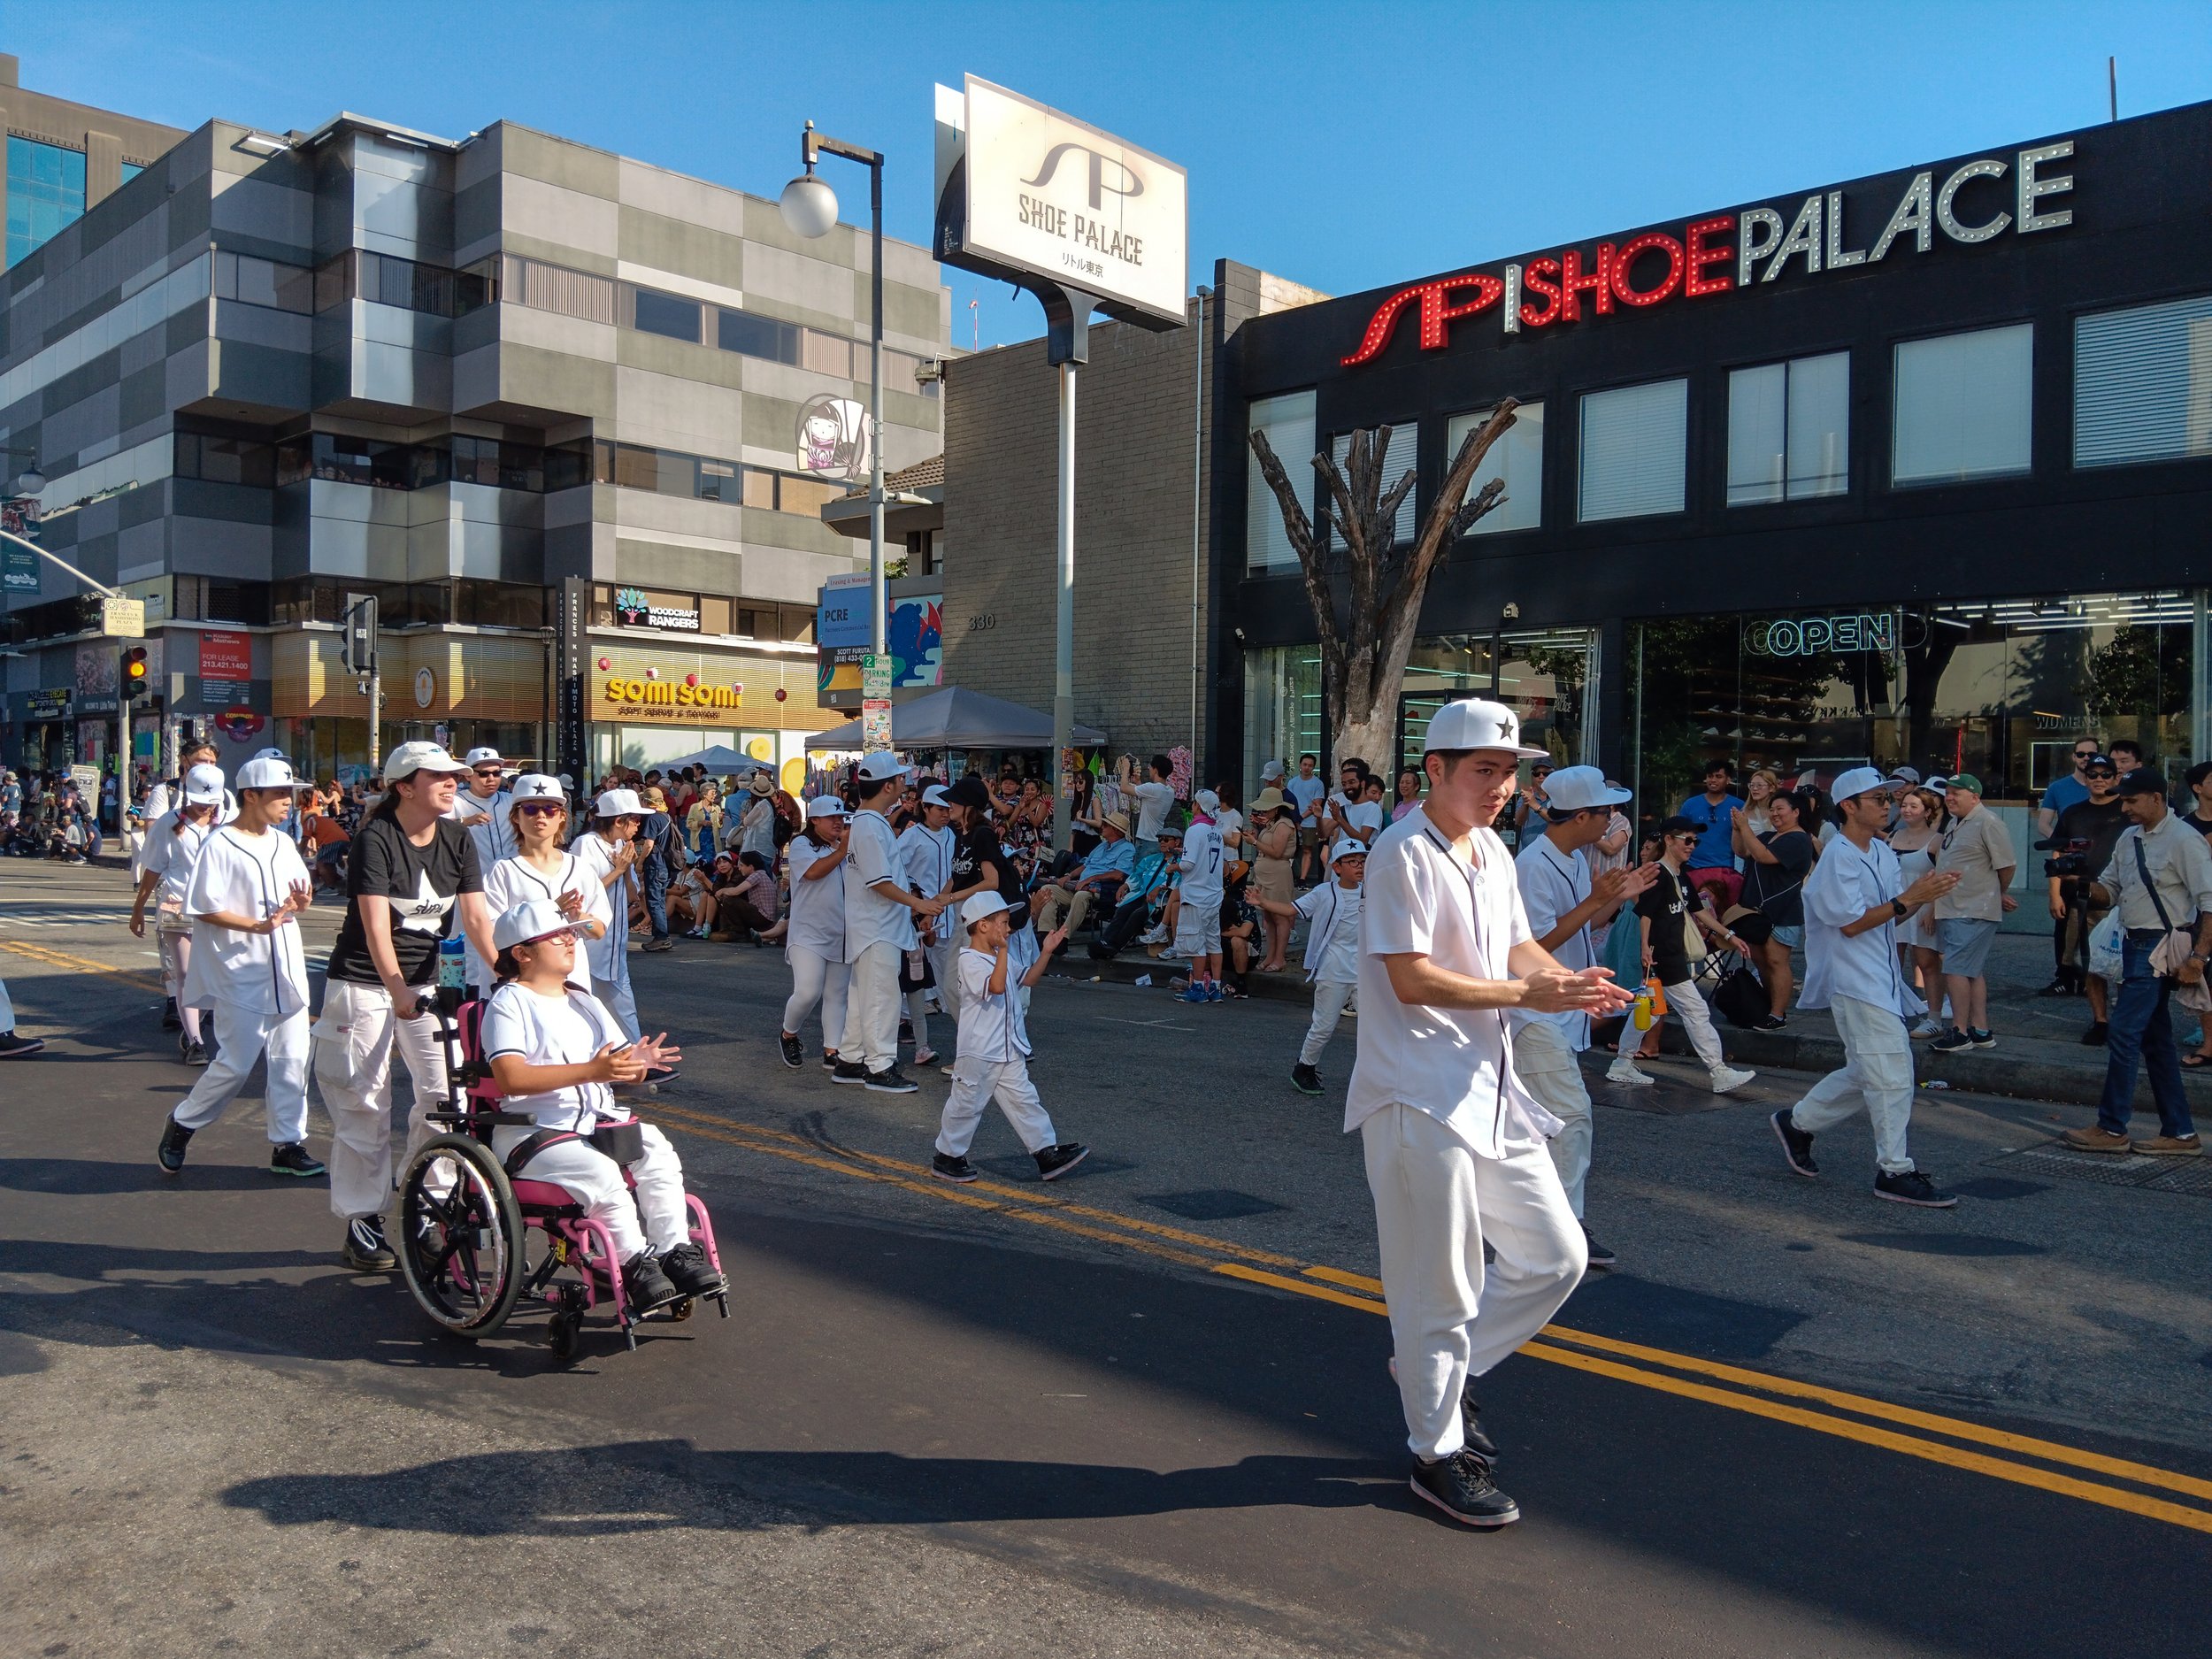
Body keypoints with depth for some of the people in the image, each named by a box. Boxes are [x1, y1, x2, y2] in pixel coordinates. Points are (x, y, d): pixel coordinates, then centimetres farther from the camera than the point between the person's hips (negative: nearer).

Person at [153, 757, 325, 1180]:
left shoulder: (283, 843, 12)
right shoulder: (220, 845, -9)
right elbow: (206, 909, -12)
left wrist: (301, 902, -6)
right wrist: (258, 926, -22)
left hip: (286, 971, 7)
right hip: (240, 974, -6)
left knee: (292, 1061, 5)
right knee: (236, 1064, -3)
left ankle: (287, 1145, 13)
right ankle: (181, 1125, 21)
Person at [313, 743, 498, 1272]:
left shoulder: (458, 840, 1)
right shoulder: (376, 838, -15)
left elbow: (477, 916, -5)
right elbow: (375, 922, -25)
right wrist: (397, 989, -37)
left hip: (424, 984, 5)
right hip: (363, 984, -5)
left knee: (447, 1093, -4)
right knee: (365, 1104, -1)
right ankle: (362, 1224, 10)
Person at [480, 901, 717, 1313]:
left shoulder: (584, 1002, 20)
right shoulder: (508, 1003, -4)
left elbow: (620, 1066, 18)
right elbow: (510, 1077, -21)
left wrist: (638, 1062, -9)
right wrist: (590, 1071, -28)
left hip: (597, 1120, 7)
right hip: (531, 1130, -7)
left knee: (657, 1151, -19)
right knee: (601, 1173, -31)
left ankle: (675, 1252, -16)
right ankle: (634, 1263, -17)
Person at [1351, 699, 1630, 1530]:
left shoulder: (1493, 851, 14)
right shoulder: (1404, 855, -14)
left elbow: (1519, 947, 16)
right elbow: (1412, 980, -19)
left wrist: (1574, 983, -5)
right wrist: (1527, 994, -21)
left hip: (1489, 1092, 9)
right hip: (1419, 1097, -9)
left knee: (1556, 1256, 12)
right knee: (1439, 1286, 1)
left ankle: (1439, 1373, 30)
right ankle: (1437, 1454, 19)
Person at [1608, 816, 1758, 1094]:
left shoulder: (1682, 877, 15)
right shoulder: (1658, 874, -14)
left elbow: (1698, 911, 22)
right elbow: (1645, 912, -21)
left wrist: (1729, 935, 23)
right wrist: (1646, 946, -30)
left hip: (1673, 955, 10)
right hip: (1661, 956, -10)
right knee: (1696, 1011, -6)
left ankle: (1622, 1065, 21)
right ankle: (1719, 1073, -2)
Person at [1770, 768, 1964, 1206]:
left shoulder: (1883, 852, 14)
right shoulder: (1838, 859, -14)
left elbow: (1893, 915, 16)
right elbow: (1851, 923, -18)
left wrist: (1925, 894, -3)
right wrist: (1908, 898, -20)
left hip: (1882, 979, 10)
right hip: (1855, 982, -10)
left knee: (1866, 1071, 15)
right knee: (1891, 1074, -9)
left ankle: (1797, 1122, 29)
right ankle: (1895, 1171, 0)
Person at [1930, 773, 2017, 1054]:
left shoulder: (1987, 823, -13)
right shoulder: (1955, 823, 16)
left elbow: (2006, 865, -12)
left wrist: (1999, 895, 4)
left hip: (1974, 912, -10)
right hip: (1953, 911, 10)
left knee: (1956, 969, -11)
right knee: (1974, 972, 13)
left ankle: (1960, 1031, -7)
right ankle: (1980, 1030, 18)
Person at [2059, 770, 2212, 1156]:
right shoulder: (2129, 838, 12)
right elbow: (2110, 890, 18)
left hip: (2161, 949, -9)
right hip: (2136, 946, 9)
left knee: (2124, 1034, -8)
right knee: (2156, 1040, 12)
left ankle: (2112, 1128, 1)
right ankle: (2180, 1133, 19)